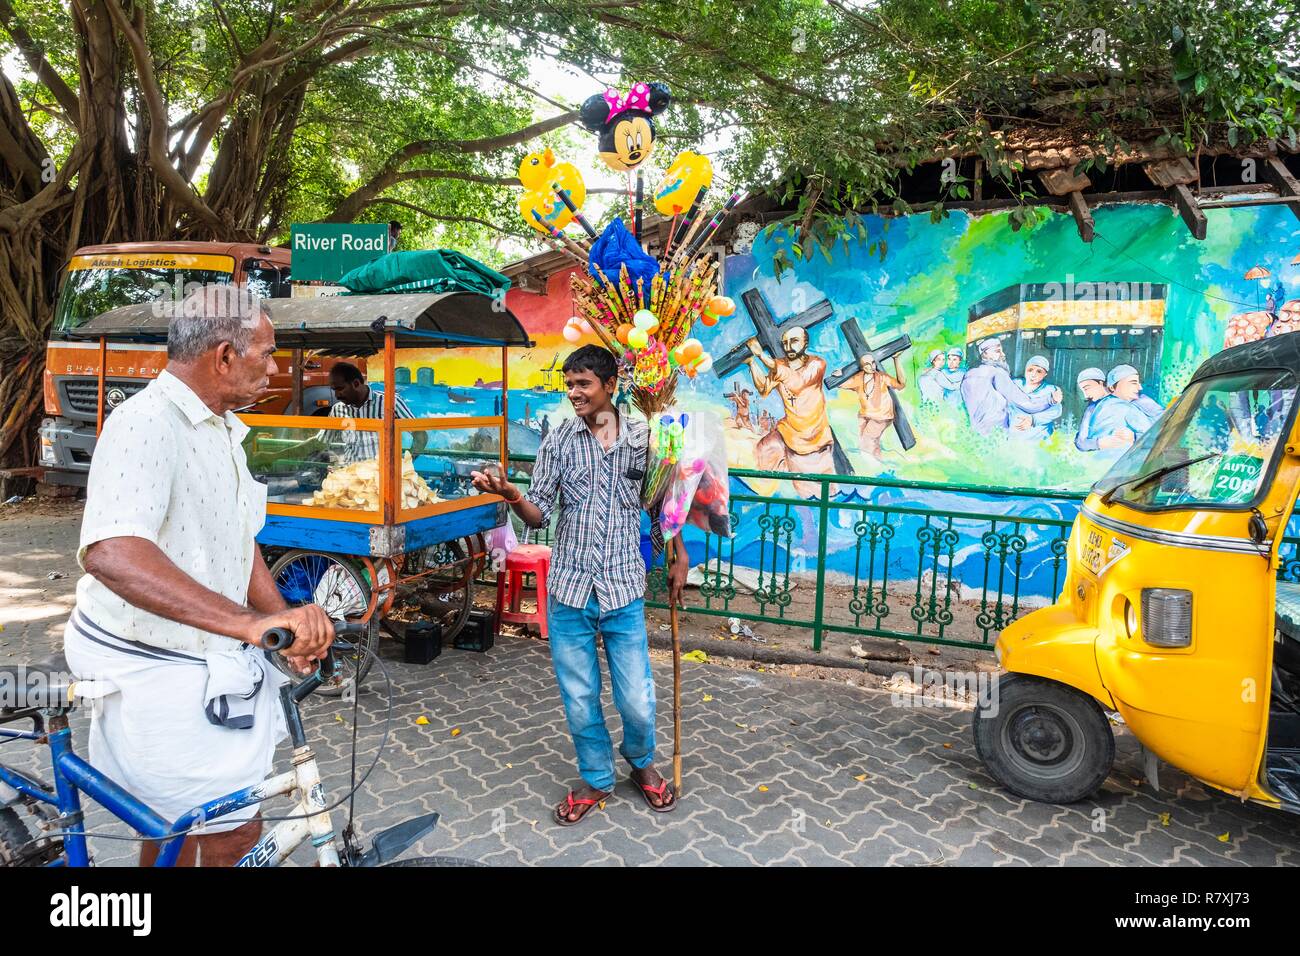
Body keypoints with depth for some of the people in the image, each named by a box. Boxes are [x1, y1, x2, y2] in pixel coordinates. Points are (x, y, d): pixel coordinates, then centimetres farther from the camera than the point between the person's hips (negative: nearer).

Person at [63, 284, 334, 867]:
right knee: (234, 832, -1)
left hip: (204, 661, 9)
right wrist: (250, 623, -48)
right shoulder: (148, 423, -23)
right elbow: (108, 554, -39)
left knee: (175, 815, 24)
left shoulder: (221, 430, 9)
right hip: (152, 671, -9)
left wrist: (286, 623, -1)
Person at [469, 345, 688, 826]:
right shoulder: (559, 439, -1)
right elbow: (540, 515, -2)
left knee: (638, 704, 4)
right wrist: (512, 495, -22)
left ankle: (641, 763, 37)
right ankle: (596, 779, 36)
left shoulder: (643, 437, -1)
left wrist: (679, 556, 14)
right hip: (569, 592, 1)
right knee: (579, 702, 11)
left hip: (624, 592, -1)